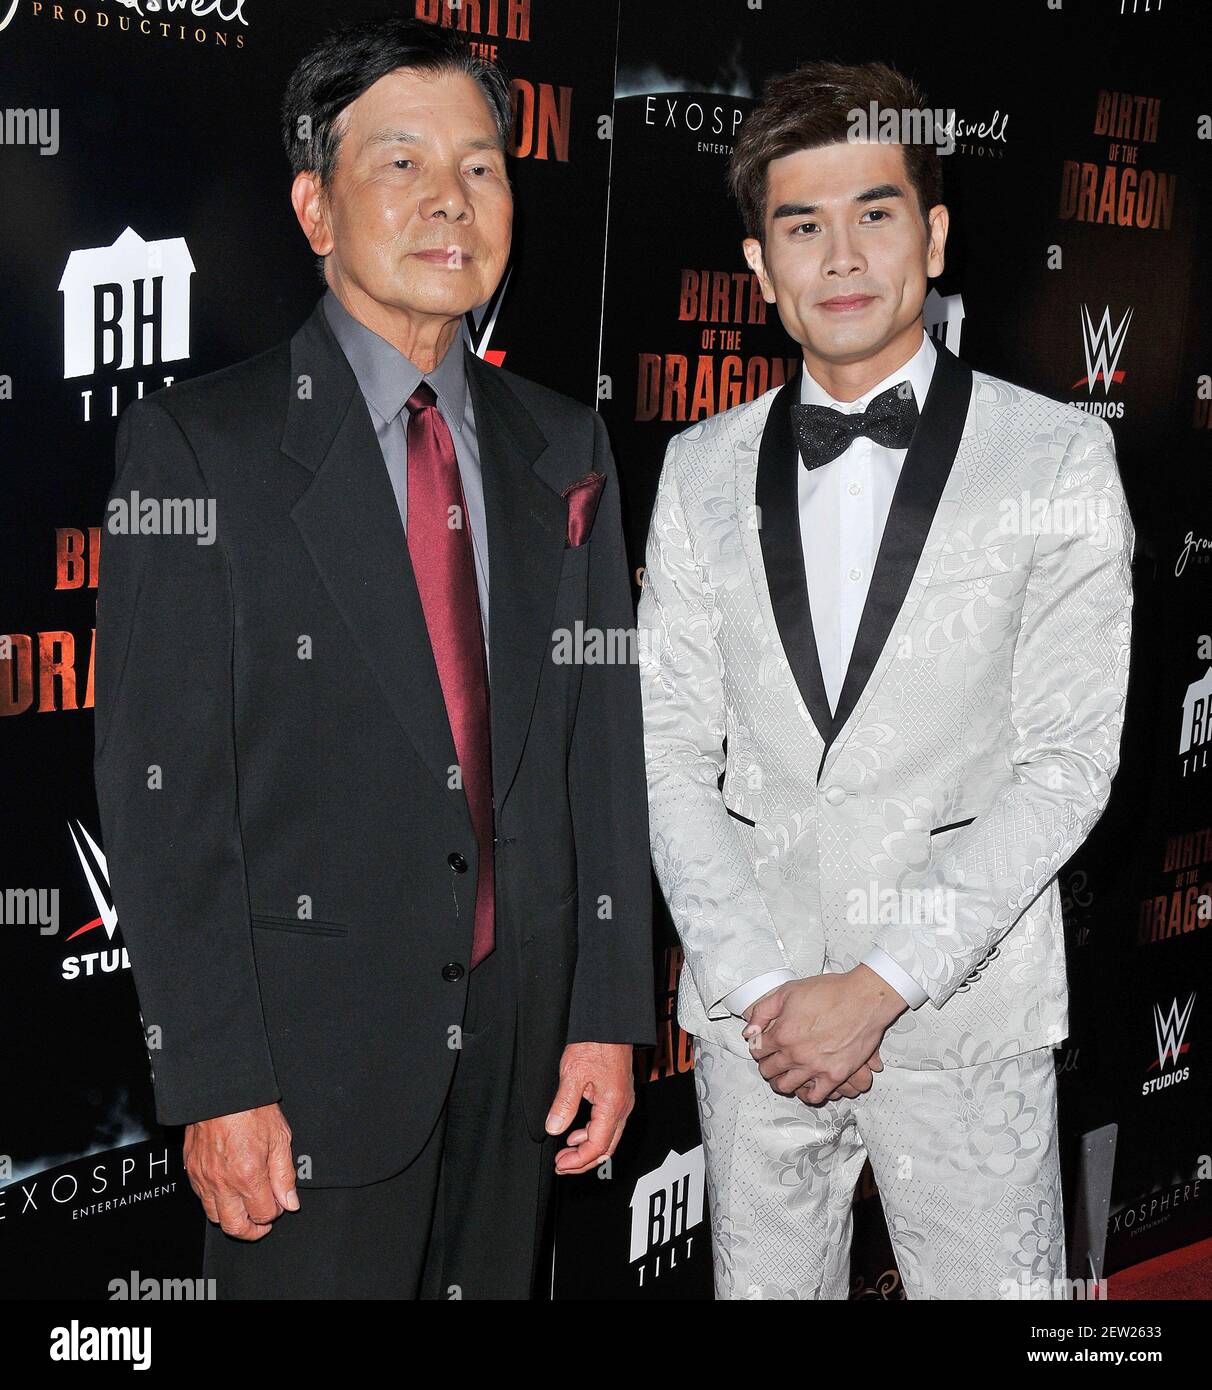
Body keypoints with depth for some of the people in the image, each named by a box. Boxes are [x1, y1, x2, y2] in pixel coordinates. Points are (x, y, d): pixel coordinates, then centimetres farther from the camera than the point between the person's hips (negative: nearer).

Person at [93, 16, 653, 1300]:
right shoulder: (196, 446, -8)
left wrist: (610, 1011, 5)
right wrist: (214, 1081, -13)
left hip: (521, 1033, 4)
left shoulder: (562, 448, 7)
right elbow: (159, 791, -10)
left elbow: (604, 741, 7)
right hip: (310, 1049, -4)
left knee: (496, 1284, 16)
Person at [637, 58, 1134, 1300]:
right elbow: (669, 750, 3)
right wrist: (758, 984, -7)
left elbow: (1068, 760, -8)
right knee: (762, 1285, 14)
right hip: (751, 1004, 3)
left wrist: (880, 984, -13)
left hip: (967, 1007, -2)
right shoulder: (700, 469, 6)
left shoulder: (1056, 456, -2)